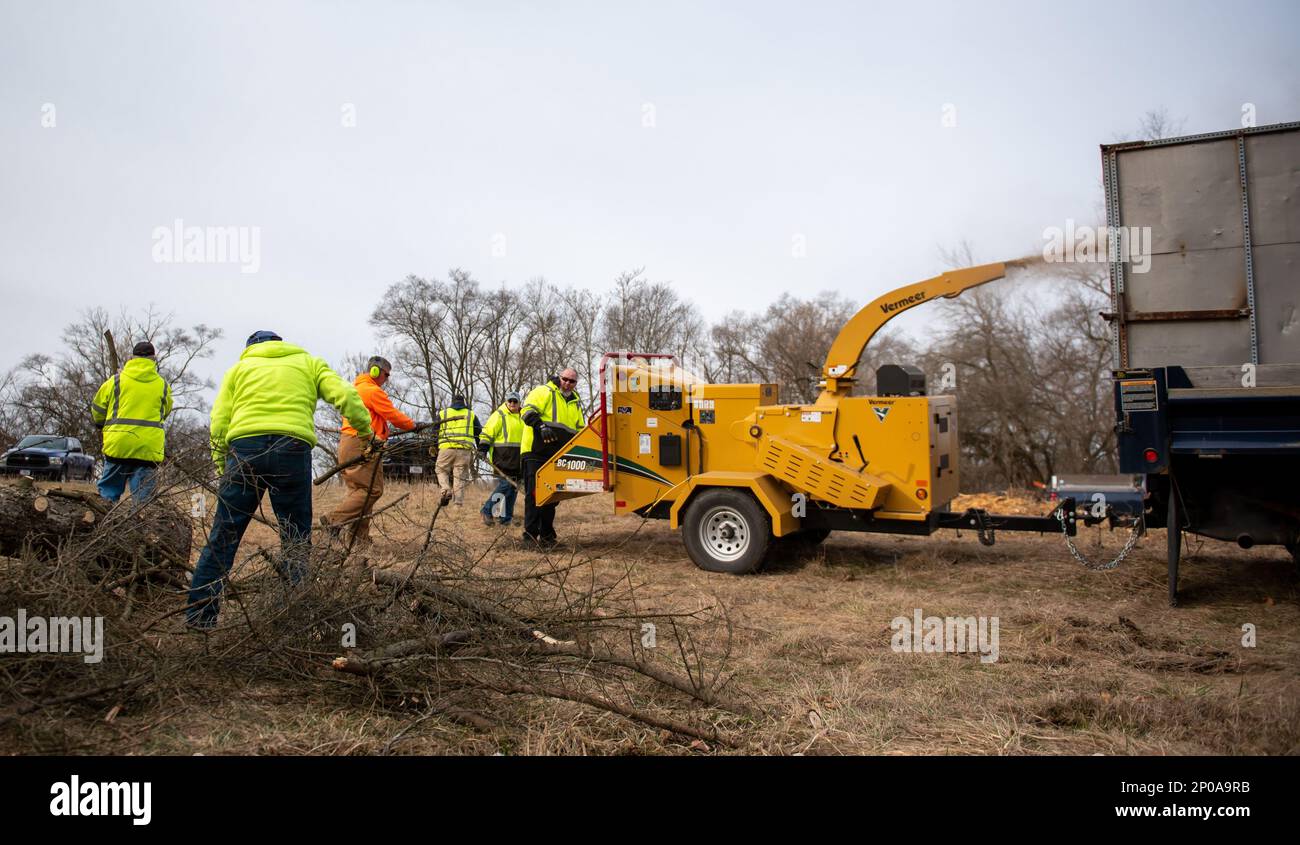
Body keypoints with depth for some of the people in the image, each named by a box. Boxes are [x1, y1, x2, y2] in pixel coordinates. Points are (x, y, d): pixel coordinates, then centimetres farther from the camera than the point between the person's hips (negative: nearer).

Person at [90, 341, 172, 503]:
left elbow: (97, 411, 12)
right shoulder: (162, 385, 7)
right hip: (148, 448, 0)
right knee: (142, 498, 2)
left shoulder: (115, 381, 4)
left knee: (108, 492, 9)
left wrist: (102, 425, 33)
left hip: (118, 445, 0)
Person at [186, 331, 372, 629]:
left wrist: (222, 468, 16)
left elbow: (219, 423, 12)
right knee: (296, 540, 7)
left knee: (223, 537, 7)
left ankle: (198, 616, 9)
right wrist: (364, 428, 17)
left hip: (244, 449, 1)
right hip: (293, 448, -1)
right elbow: (345, 395, 6)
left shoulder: (239, 367, 23)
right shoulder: (309, 362, 22)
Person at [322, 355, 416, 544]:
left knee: (359, 490, 10)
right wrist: (413, 425, 5)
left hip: (347, 443, 10)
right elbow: (394, 416, -9)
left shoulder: (353, 388, 22)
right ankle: (334, 520, -13)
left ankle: (359, 537, 8)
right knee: (372, 489, -8)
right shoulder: (373, 391, -9)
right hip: (362, 446, -10)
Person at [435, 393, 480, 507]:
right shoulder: (471, 414, 16)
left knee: (441, 469, 16)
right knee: (460, 477, 4)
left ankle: (446, 490, -9)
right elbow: (479, 433, 16)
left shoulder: (442, 413, 15)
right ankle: (458, 504, 1)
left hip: (446, 448, -1)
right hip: (465, 450, 1)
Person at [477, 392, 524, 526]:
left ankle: (506, 517, 11)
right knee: (504, 485, -15)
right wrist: (483, 448, -16)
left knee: (513, 487, 6)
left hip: (517, 459, 7)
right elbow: (487, 432, -7)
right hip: (502, 459, -7)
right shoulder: (499, 415, -2)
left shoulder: (522, 418, 19)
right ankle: (487, 511, -4)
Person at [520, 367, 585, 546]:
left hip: (558, 456, 7)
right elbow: (528, 411, -15)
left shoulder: (575, 401, 20)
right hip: (537, 452, -7)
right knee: (535, 493, -10)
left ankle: (546, 534, 20)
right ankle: (530, 533, -7)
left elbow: (580, 428, 29)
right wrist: (541, 426, -29)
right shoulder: (544, 392, -3)